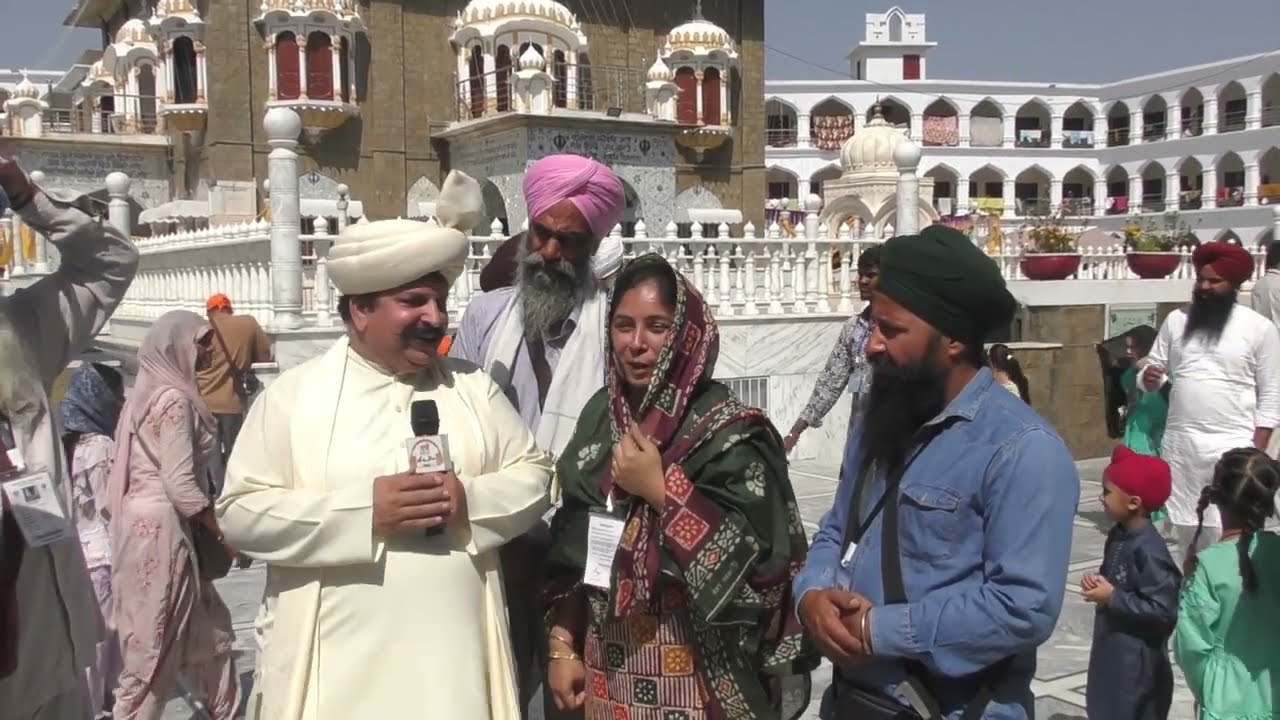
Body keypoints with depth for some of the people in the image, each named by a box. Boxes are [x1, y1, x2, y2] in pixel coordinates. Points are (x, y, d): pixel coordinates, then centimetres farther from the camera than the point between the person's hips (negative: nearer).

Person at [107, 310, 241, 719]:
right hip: (162, 527, -10)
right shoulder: (174, 399, -16)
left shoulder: (148, 394, 13)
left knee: (205, 628, 17)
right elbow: (180, 484, -21)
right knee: (156, 644, 1)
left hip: (148, 522, 10)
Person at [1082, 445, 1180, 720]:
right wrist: (1099, 582, -3)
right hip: (1110, 649, 9)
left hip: (1138, 659, -9)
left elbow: (1164, 610, -27)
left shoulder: (1149, 550, -25)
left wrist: (1113, 597, -22)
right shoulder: (1118, 535, 3)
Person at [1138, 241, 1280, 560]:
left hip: (1232, 446, -4)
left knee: (1224, 536, -7)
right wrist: (1149, 377, -12)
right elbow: (1153, 371, 13)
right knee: (1184, 527, 11)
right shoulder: (1176, 320, 8)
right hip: (1179, 442, 4)